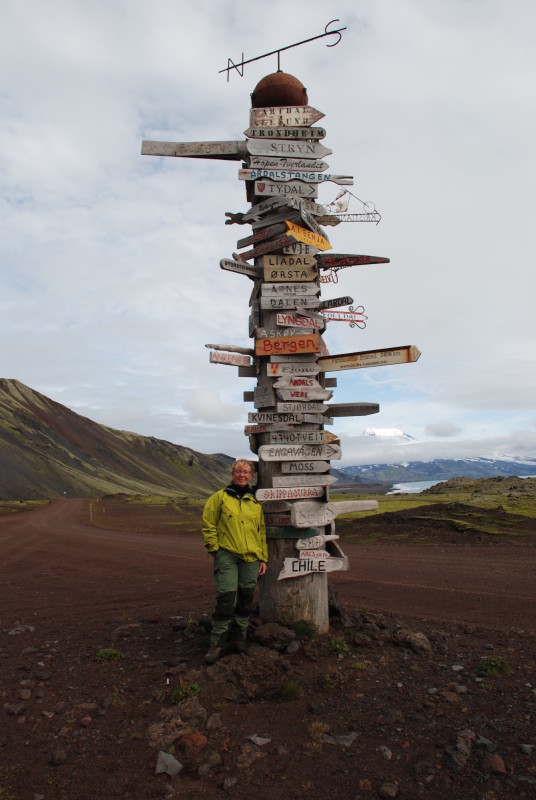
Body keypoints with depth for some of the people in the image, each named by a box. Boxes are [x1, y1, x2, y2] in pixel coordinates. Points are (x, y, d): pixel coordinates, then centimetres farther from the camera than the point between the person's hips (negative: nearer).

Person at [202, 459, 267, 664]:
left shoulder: (255, 502, 13)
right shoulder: (219, 497, 2)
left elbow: (262, 531, 17)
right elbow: (208, 525, 1)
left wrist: (263, 558, 14)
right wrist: (215, 549, -5)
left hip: (251, 558, 4)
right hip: (227, 555, -4)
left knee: (246, 599, 9)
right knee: (226, 598, -9)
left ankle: (239, 637, 28)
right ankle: (218, 643, 5)